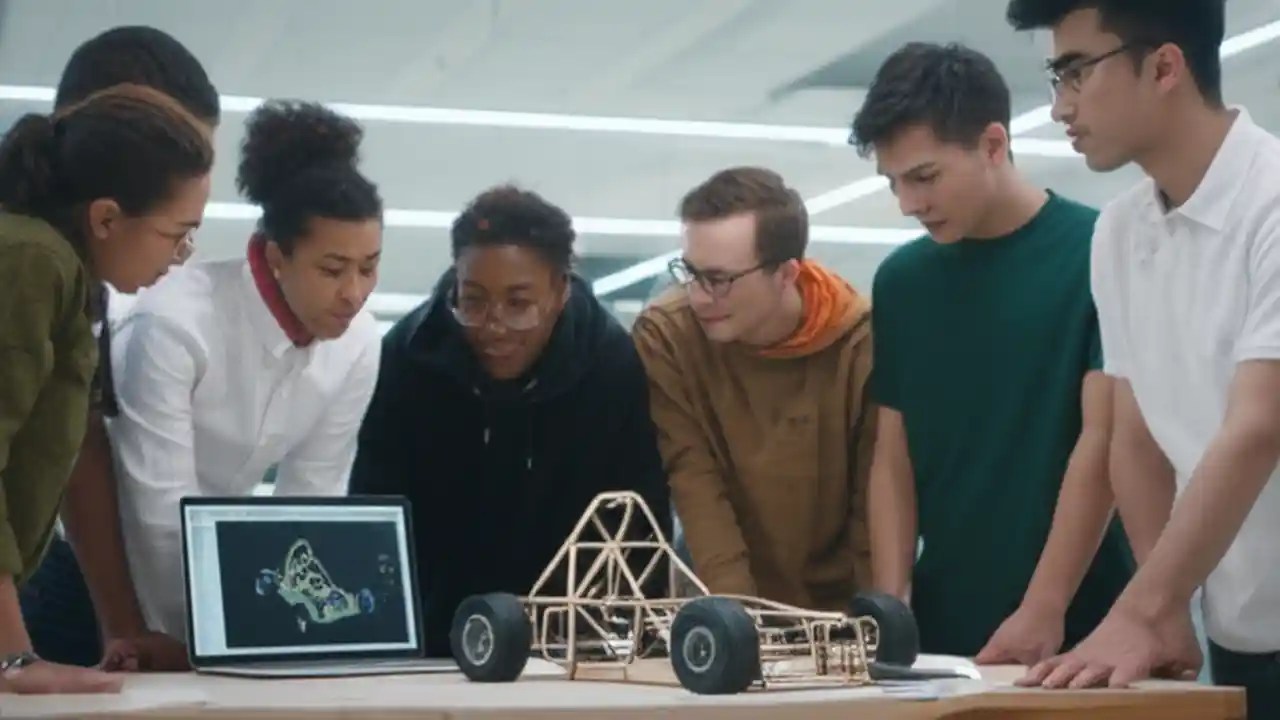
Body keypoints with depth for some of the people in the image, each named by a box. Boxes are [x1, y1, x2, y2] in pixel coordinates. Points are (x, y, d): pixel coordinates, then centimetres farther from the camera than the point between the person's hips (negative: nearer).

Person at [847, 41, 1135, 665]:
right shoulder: (900, 281, 7)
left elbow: (1102, 444, -10)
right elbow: (892, 457, 8)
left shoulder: (1099, 253, -6)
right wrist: (890, 606, -4)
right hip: (942, 627, 4)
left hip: (1076, 627, -4)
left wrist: (1043, 611, -15)